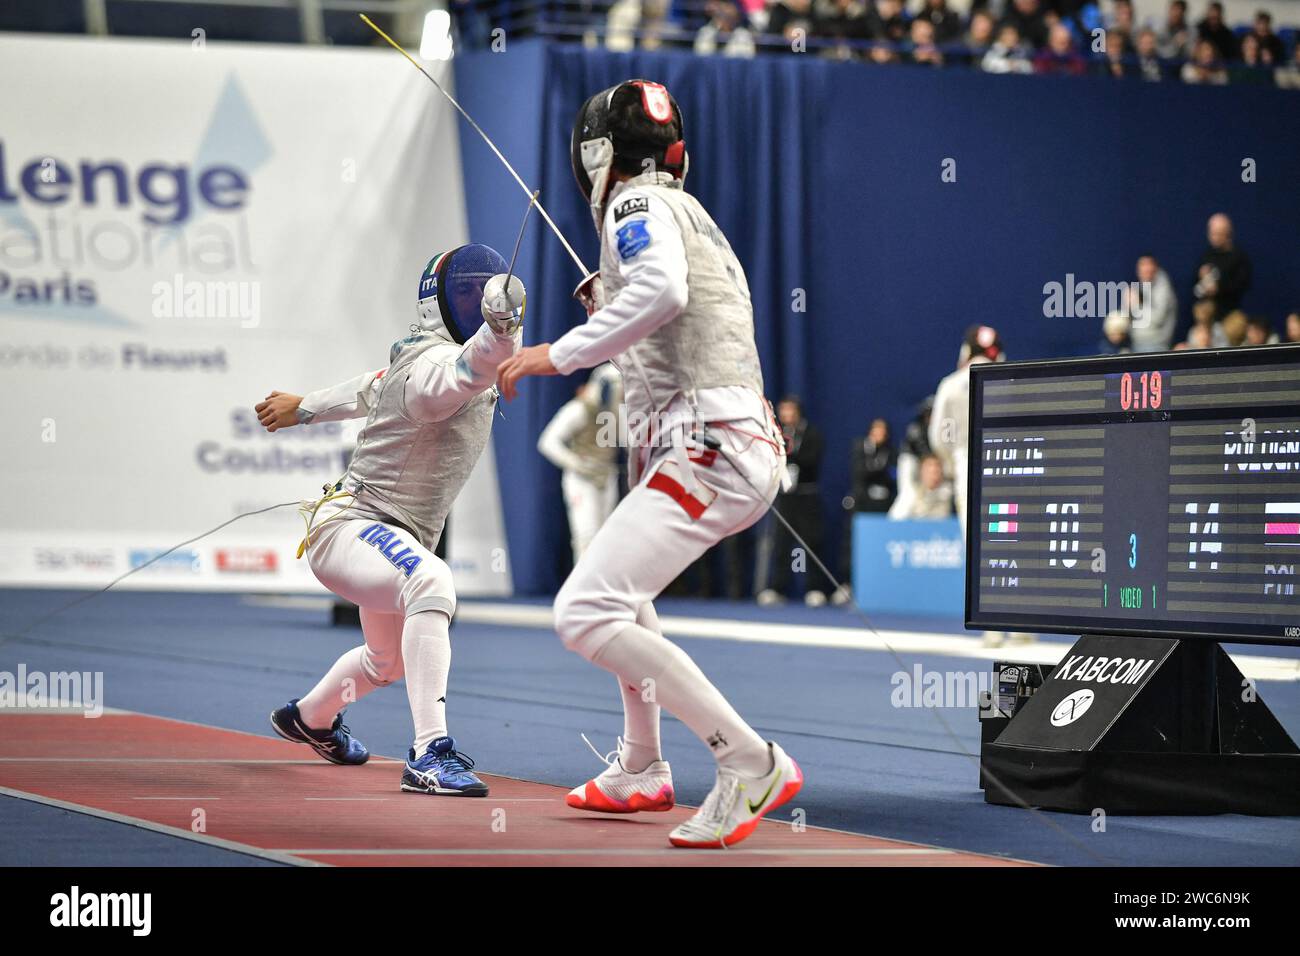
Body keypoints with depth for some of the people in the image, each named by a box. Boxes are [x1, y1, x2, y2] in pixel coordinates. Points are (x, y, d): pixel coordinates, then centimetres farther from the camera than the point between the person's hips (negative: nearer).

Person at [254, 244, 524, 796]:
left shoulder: (418, 358, 4)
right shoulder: (437, 363, -25)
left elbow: (373, 389, 23)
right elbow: (467, 373, -51)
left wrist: (303, 408, 39)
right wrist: (499, 329, -72)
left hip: (393, 539, 11)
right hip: (350, 528, -11)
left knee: (391, 660, 32)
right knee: (432, 586, -41)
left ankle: (309, 718, 63)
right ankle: (430, 756, -46)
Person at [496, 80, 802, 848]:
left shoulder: (639, 205, -5)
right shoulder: (690, 215, 23)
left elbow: (661, 291, -26)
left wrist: (559, 354, -20)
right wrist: (611, 312, 32)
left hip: (706, 453, -10)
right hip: (740, 445, 10)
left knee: (586, 617, -18)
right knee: (620, 590, 33)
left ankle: (752, 766, -21)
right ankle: (641, 772, 41)